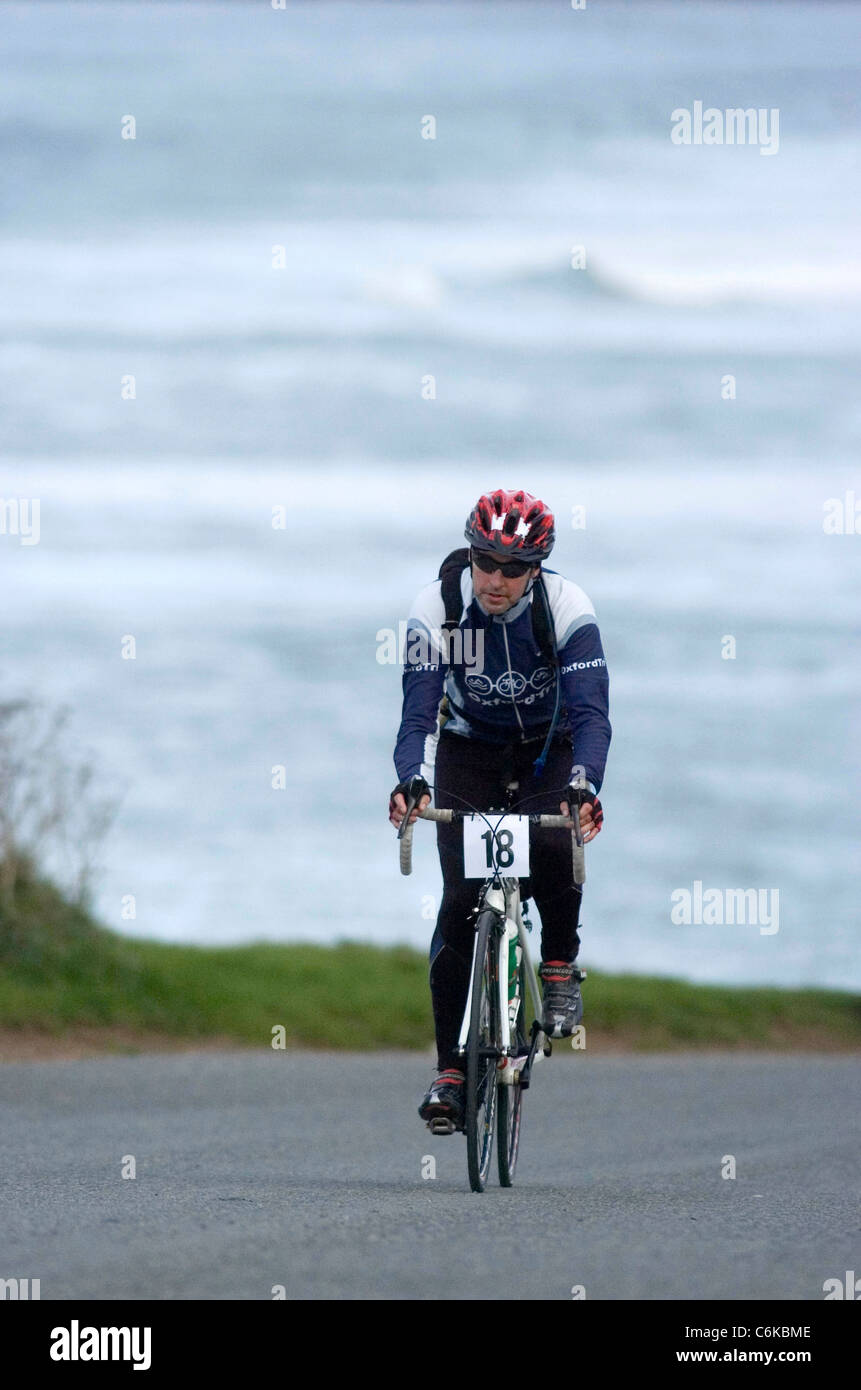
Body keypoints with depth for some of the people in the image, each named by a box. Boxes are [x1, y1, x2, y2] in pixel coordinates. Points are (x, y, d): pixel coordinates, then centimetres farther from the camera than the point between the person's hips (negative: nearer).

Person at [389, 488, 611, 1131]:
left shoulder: (567, 609, -26)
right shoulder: (436, 609, -24)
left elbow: (591, 714, -34)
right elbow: (418, 714, -29)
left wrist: (583, 786, -53)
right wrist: (412, 782, -49)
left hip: (548, 749, -1)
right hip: (468, 750, 1)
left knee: (554, 843, -32)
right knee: (460, 898, -14)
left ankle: (561, 966, -3)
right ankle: (451, 1069, -8)